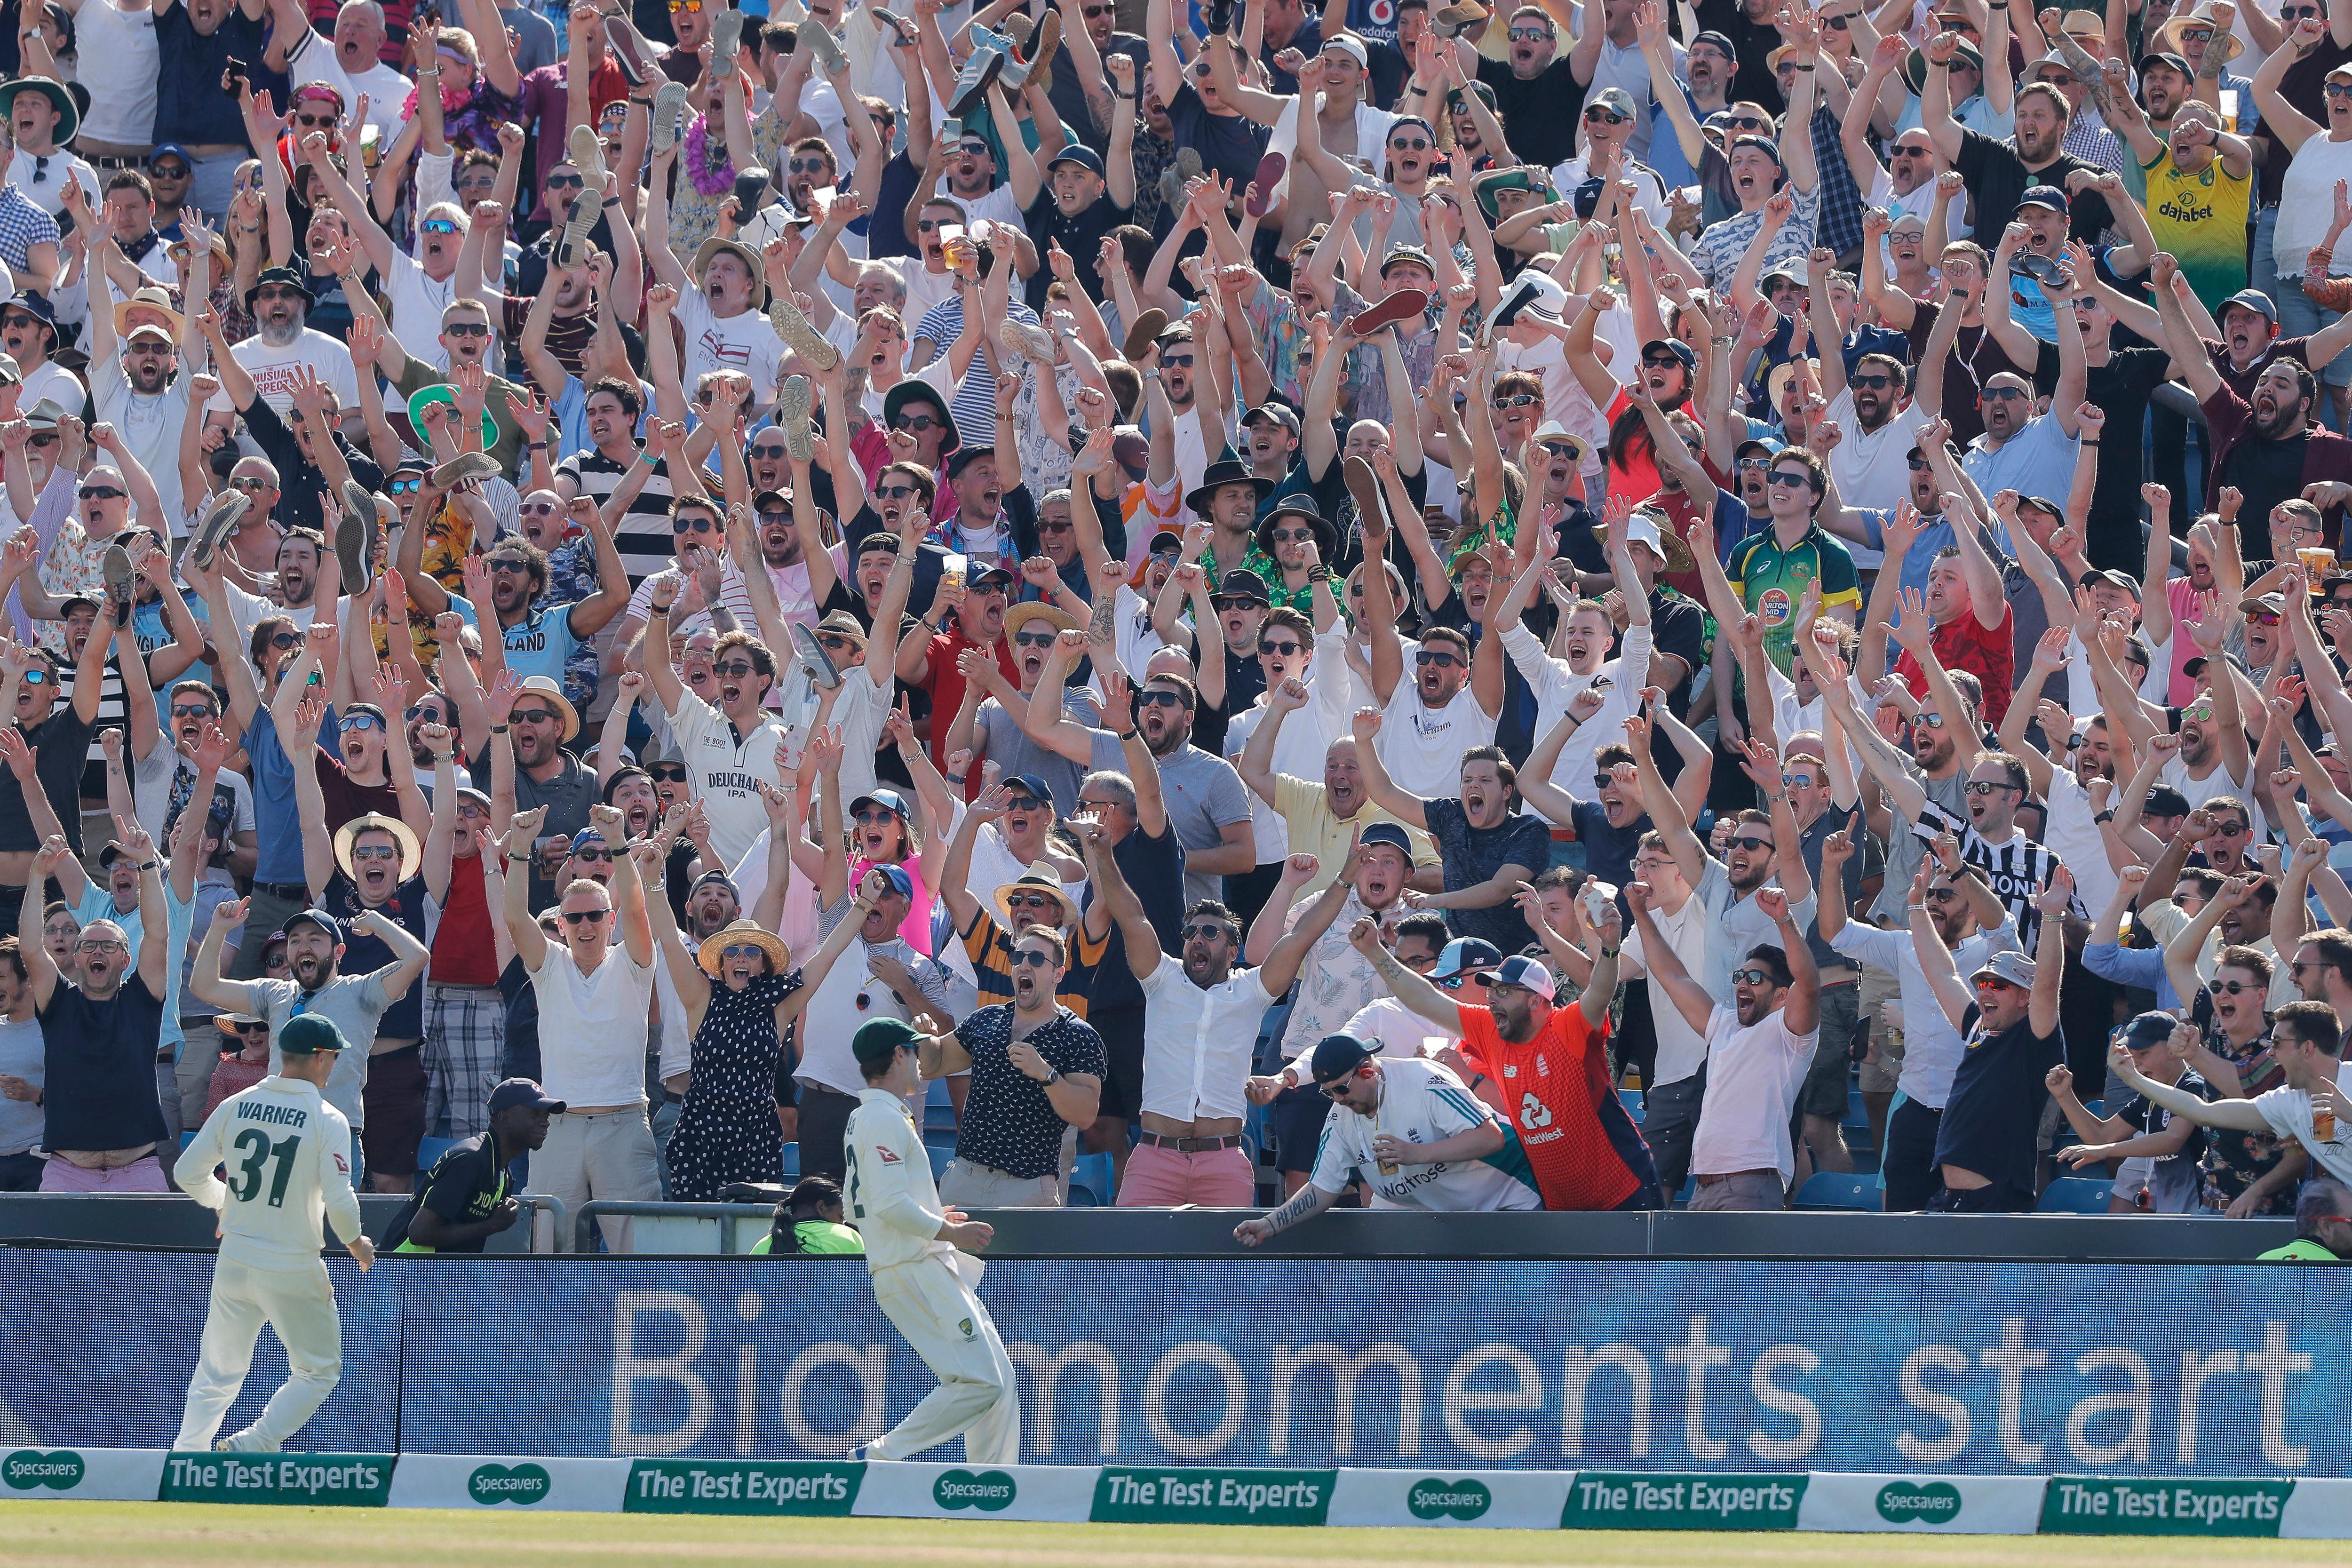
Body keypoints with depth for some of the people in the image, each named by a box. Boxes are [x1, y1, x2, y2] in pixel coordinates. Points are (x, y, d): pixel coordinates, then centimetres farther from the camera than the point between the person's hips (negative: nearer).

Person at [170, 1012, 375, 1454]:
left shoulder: (235, 1107, 2)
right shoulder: (327, 1120, -11)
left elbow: (189, 1172, 6)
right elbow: (340, 1201, -16)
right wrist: (356, 1244, 4)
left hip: (234, 1263, 4)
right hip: (293, 1269, -4)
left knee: (217, 1373, 15)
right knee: (319, 1371, 10)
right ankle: (254, 1444, -7)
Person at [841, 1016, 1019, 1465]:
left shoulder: (862, 1120, 19)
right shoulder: (885, 1120, -13)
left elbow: (857, 1201, 25)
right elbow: (890, 1205, -22)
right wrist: (948, 1231, -14)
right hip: (915, 1272, -11)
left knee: (999, 1381, 8)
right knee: (980, 1381, -16)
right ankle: (882, 1455, -11)